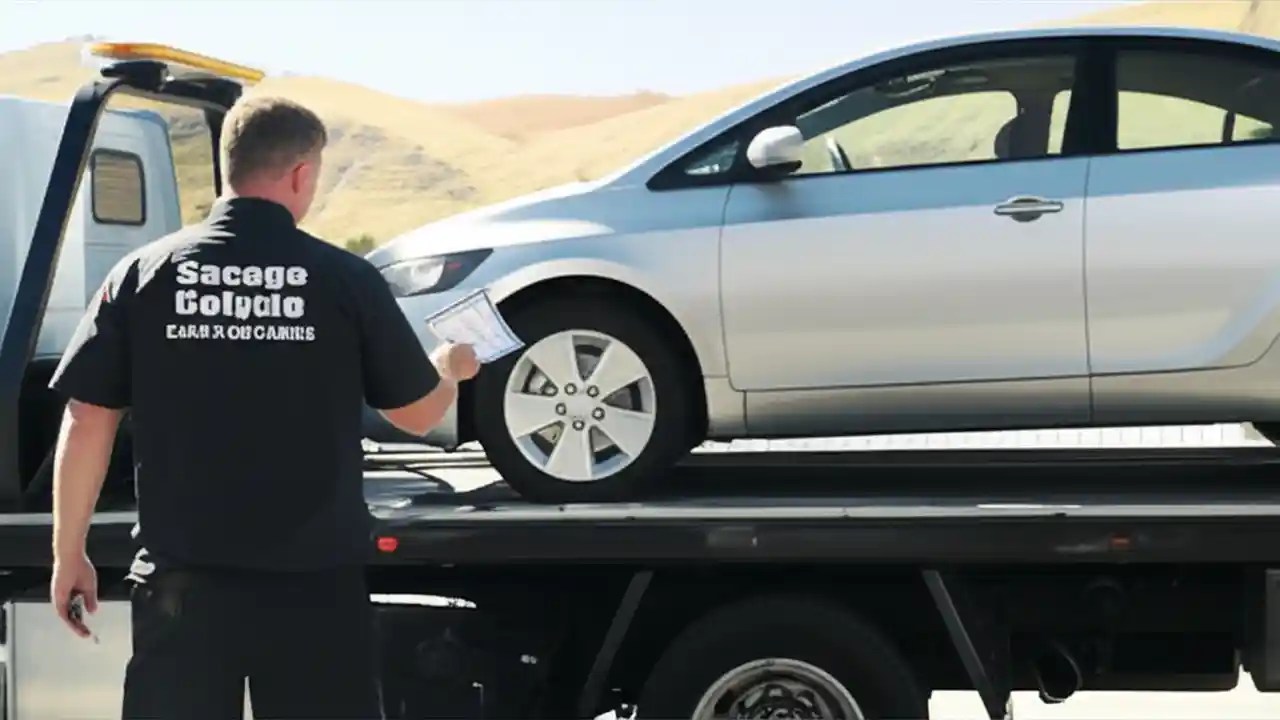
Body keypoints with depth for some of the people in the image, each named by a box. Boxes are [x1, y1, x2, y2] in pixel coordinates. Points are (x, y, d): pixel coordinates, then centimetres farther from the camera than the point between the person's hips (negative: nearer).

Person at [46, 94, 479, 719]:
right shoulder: (346, 279, -6)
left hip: (182, 578, 1)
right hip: (314, 581, -1)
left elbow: (87, 425, -2)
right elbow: (419, 413, 4)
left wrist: (69, 554, 9)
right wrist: (451, 368, 27)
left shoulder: (142, 273, -3)